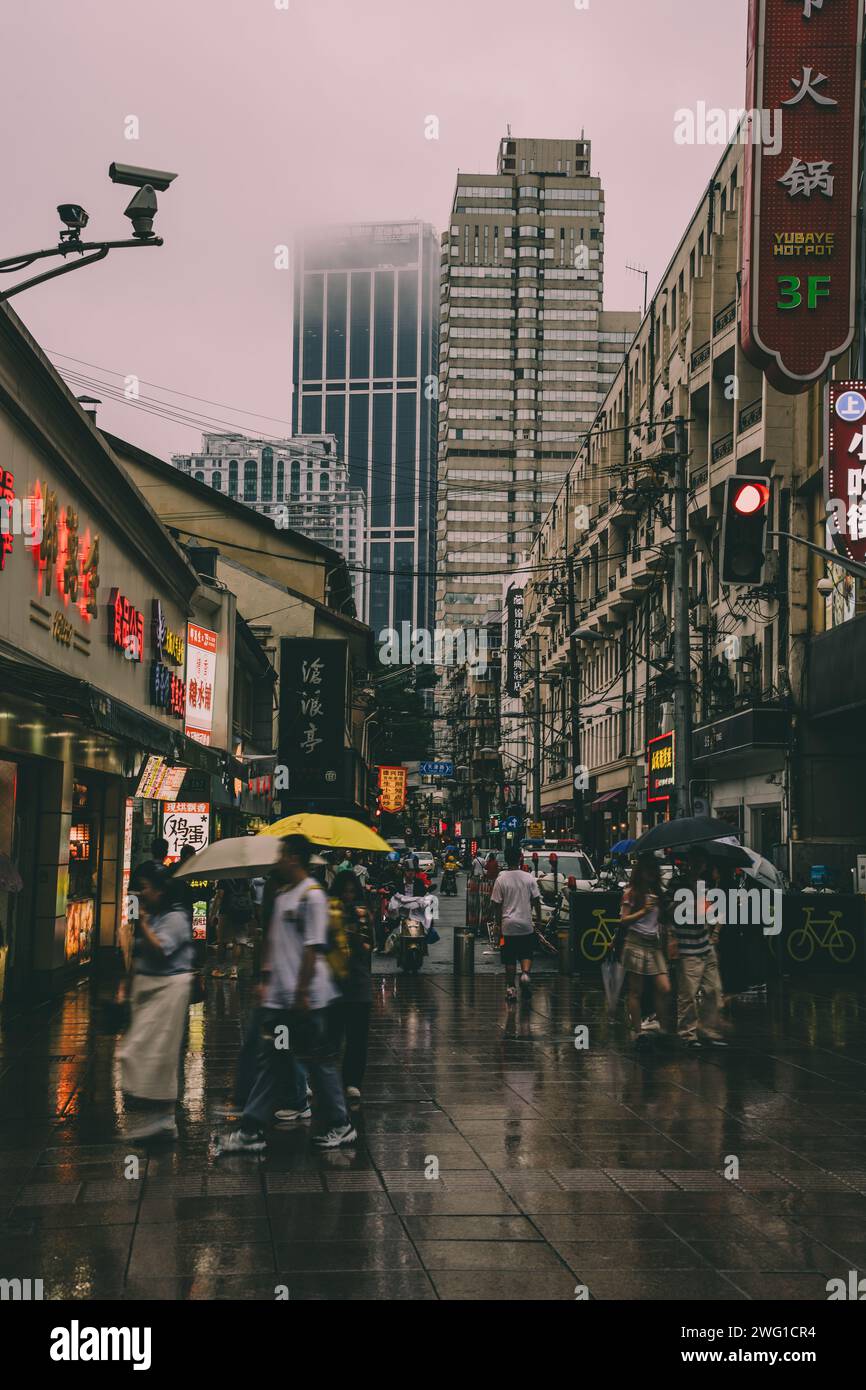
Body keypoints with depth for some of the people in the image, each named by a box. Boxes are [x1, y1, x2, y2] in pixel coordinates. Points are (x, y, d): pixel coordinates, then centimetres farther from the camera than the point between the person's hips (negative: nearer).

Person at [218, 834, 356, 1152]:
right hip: (278, 997, 8)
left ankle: (339, 1125, 16)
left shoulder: (312, 895, -13)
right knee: (269, 1061, 8)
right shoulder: (281, 894, 13)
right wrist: (266, 979, 14)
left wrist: (301, 992, -19)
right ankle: (251, 1130, 10)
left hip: (307, 1000, -8)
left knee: (319, 1062, 2)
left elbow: (313, 947, -17)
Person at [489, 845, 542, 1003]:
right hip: (526, 924, 1)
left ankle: (510, 987, 8)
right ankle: (525, 974, -12)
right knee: (526, 953, 14)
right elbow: (536, 900, 1)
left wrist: (498, 922, 7)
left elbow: (496, 904, -4)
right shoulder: (529, 878, -2)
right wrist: (538, 919, 12)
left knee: (510, 958, 7)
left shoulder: (501, 879, -6)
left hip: (508, 925, -1)